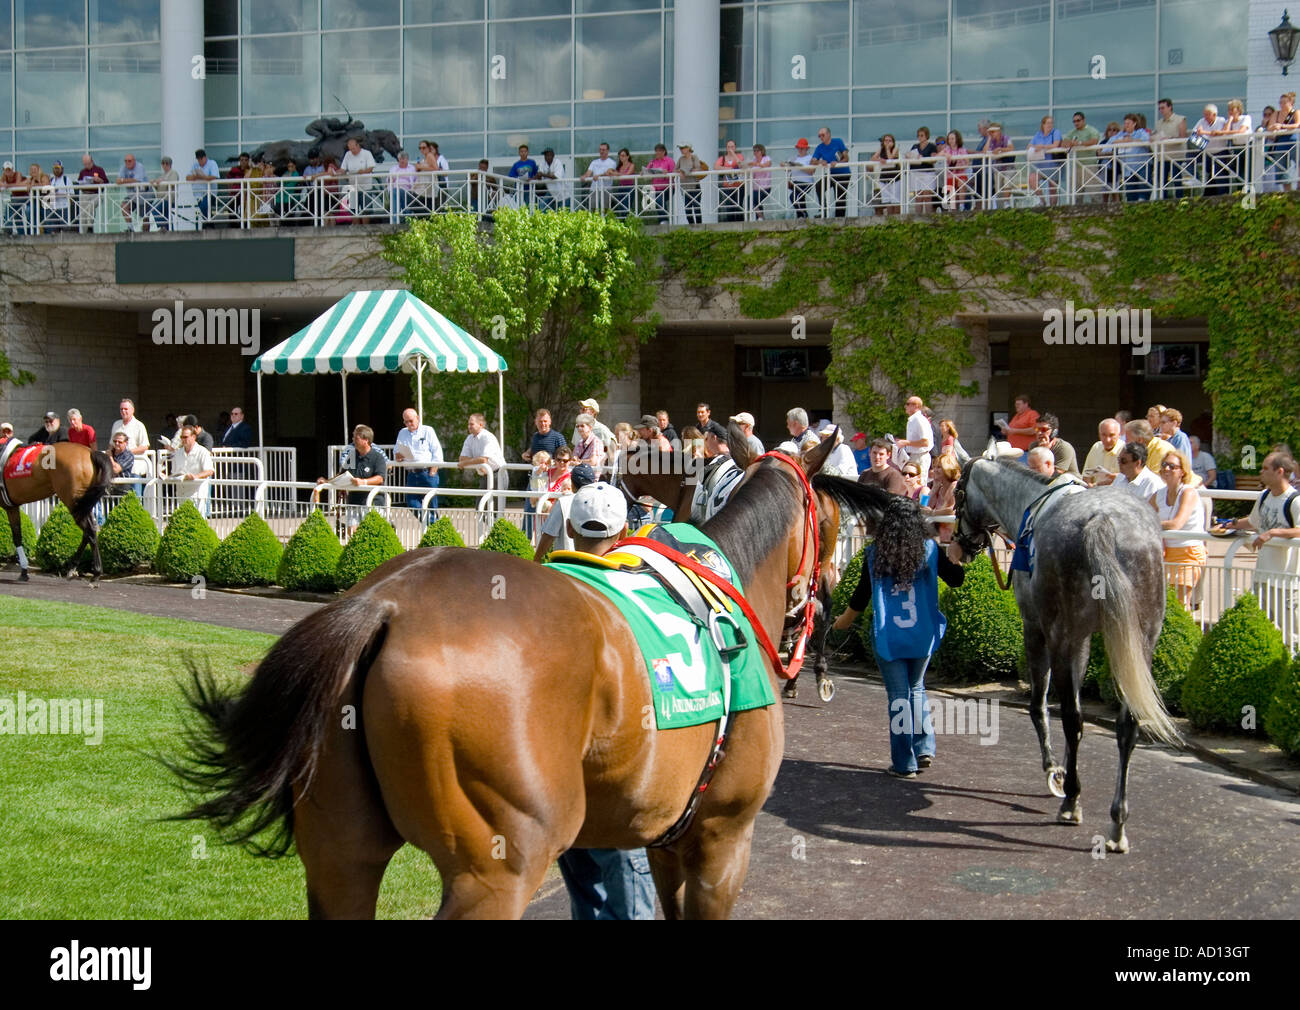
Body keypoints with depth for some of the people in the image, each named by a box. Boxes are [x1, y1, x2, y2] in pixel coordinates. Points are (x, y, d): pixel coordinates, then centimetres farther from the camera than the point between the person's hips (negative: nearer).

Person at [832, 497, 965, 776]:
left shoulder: (874, 554, -4)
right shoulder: (930, 550, -2)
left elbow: (861, 596, 4)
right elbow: (957, 578, 7)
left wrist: (845, 620, 21)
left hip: (887, 637, -2)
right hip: (923, 636, 2)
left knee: (898, 695, 5)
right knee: (916, 689, 21)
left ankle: (904, 763, 7)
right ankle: (924, 749, 14)